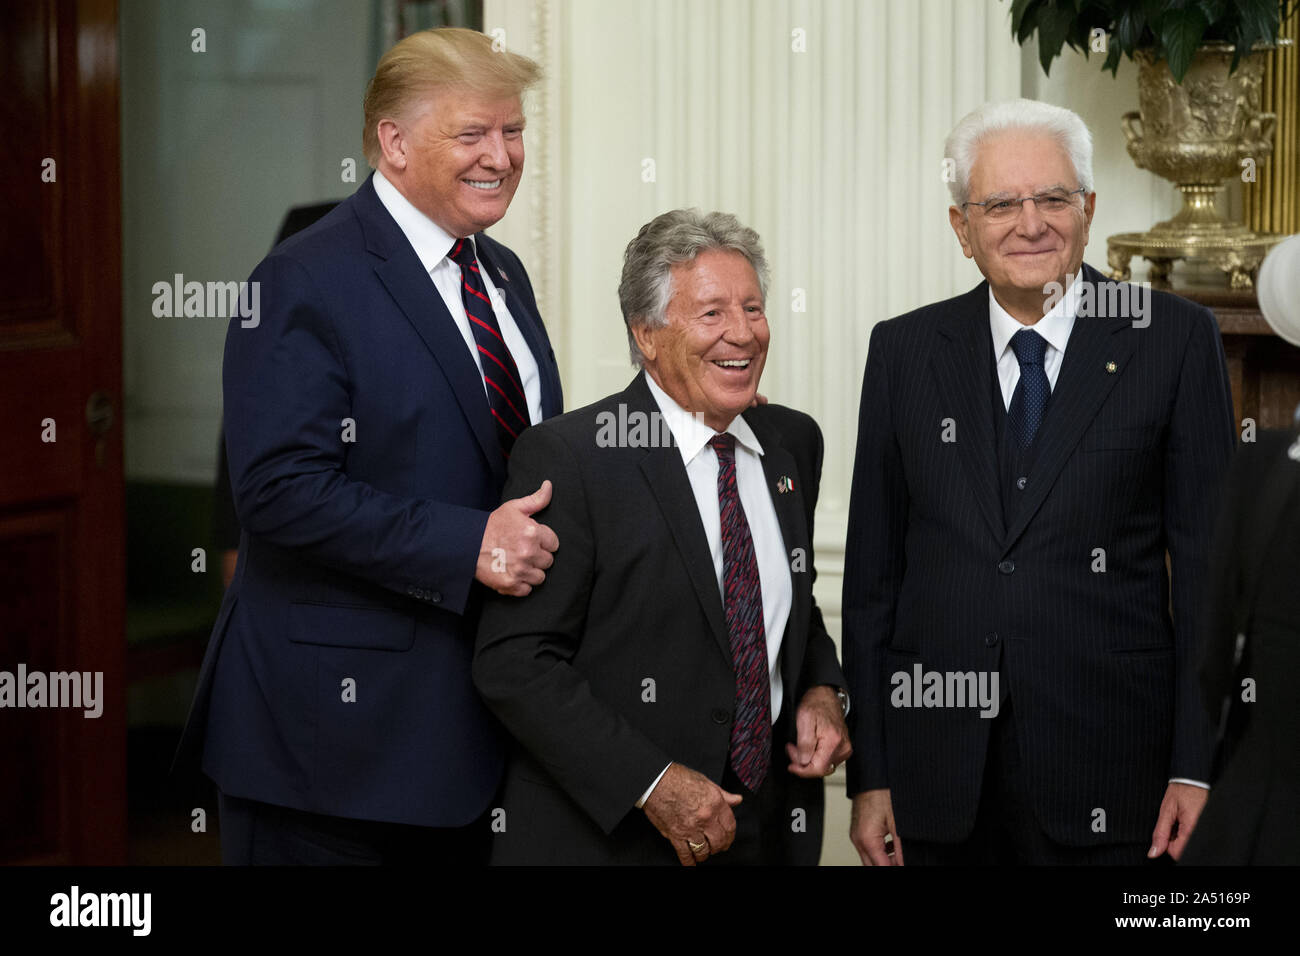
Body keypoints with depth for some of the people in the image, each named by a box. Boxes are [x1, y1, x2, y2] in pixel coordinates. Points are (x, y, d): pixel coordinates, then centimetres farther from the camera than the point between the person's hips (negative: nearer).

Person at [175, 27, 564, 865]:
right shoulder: (307, 283, -12)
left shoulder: (502, 273, 14)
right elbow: (282, 493, -21)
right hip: (340, 714, -8)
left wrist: (537, 539, 2)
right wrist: (467, 546, -24)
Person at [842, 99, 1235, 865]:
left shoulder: (1174, 340, 1)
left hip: (1107, 774, -2)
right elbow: (874, 573, 8)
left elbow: (1208, 562, -1)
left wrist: (1197, 765, -7)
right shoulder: (905, 351, 7)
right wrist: (870, 775, 4)